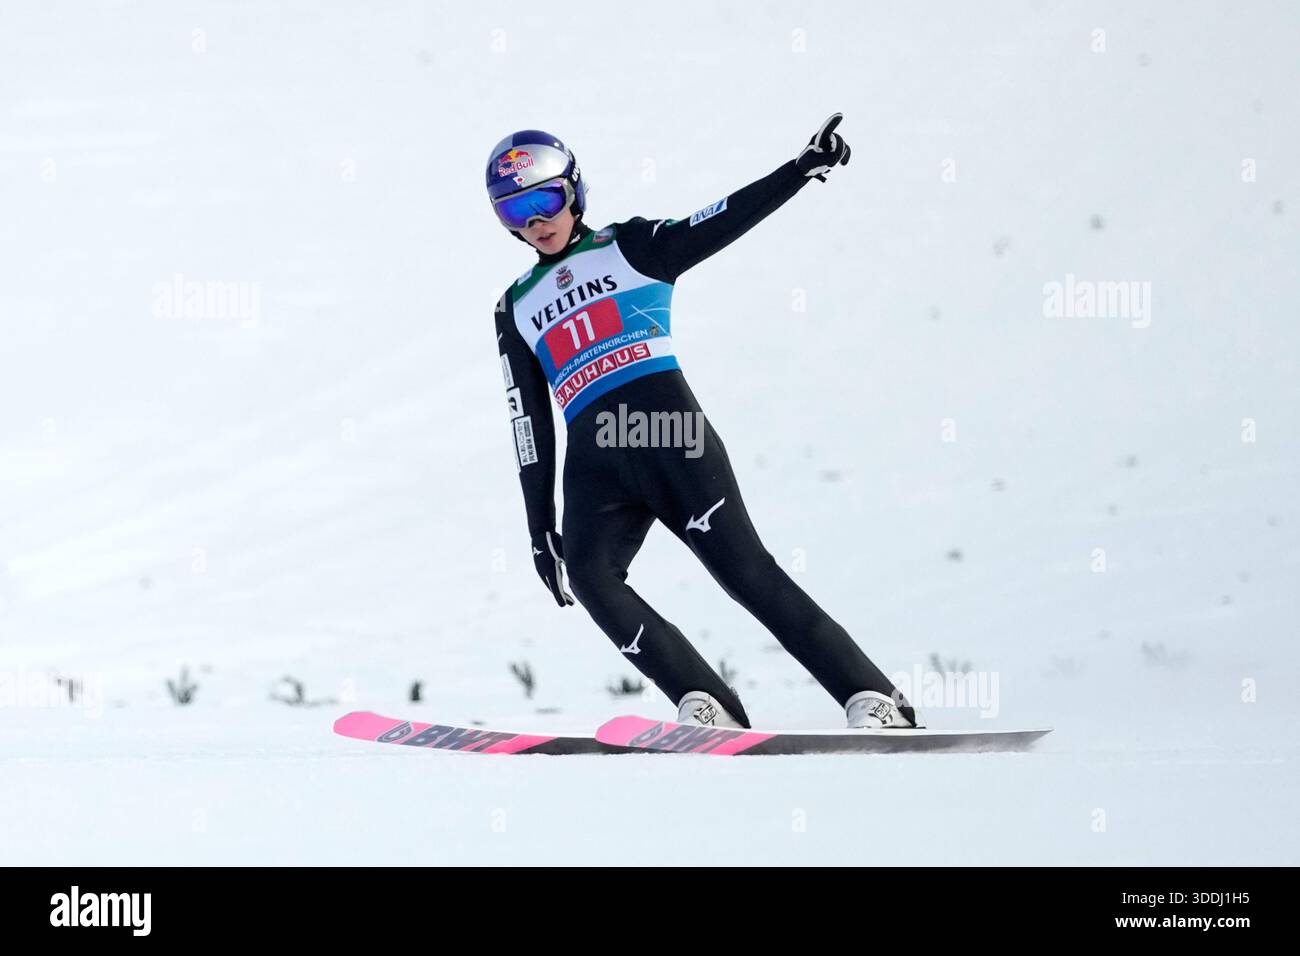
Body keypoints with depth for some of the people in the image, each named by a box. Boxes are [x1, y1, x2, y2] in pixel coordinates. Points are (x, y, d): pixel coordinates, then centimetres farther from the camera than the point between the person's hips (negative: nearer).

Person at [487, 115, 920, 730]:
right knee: (588, 575, -24)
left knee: (747, 571, -12)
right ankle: (704, 706, -25)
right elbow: (529, 421, 22)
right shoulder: (516, 309, 23)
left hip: (668, 433, -3)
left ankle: (874, 701, -9)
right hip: (593, 463, 3)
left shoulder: (628, 249, 12)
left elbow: (722, 223, -1)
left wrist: (805, 169, -14)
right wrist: (539, 525, 16)